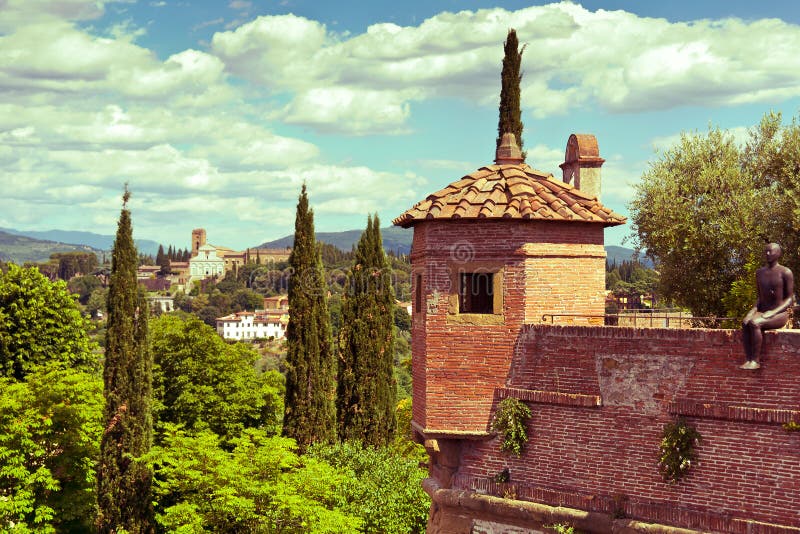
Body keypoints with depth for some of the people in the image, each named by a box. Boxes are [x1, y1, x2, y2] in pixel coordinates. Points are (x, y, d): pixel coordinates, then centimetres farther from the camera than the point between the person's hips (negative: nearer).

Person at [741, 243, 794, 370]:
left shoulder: (785, 272, -4)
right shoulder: (760, 272, 14)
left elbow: (790, 299, -7)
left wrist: (772, 313, -21)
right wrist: (754, 309, -4)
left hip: (779, 315, -5)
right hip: (762, 312, 5)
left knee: (754, 323, -34)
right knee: (745, 323, -29)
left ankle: (755, 361, -28)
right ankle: (749, 360, -36)